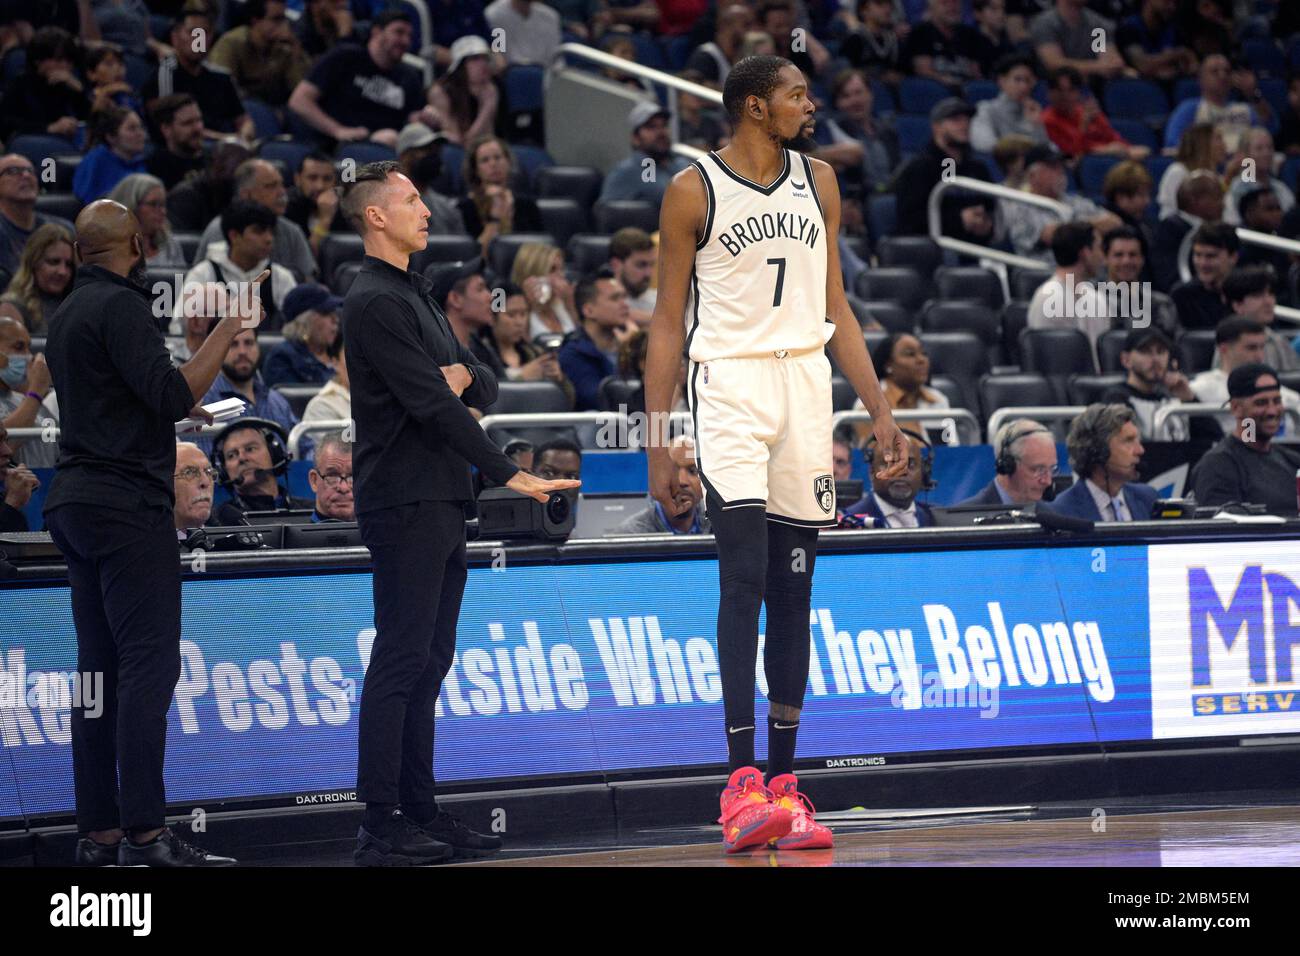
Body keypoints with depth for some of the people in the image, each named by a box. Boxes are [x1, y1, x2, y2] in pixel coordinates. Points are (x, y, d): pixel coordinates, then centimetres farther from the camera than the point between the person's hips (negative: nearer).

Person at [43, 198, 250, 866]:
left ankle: (99, 833, 6)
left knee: (100, 670, 7)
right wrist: (228, 331, -12)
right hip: (127, 503, -9)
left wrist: (183, 409, 38)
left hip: (76, 502, 9)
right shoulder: (120, 306, -11)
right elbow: (173, 395, -20)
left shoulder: (68, 313, 18)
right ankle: (144, 835, -17)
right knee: (149, 664, -11)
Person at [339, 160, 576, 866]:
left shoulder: (413, 296, 21)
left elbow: (484, 387, 18)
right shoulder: (374, 302, -11)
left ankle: (420, 813, 14)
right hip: (403, 503, -10)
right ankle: (382, 826, -10)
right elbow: (430, 403, -18)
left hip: (440, 502, 10)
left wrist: (464, 375, -6)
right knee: (400, 661, -10)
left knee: (428, 662, 11)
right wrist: (508, 474, -17)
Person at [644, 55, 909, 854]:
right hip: (730, 384, -5)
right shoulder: (693, 190, -2)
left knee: (793, 593, 5)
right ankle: (742, 782, -19)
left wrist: (880, 411, 10)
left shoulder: (818, 182, 12)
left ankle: (783, 787, 8)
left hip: (806, 384, 5)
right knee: (745, 579, -16)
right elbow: (668, 323, 0)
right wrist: (658, 442, -4)